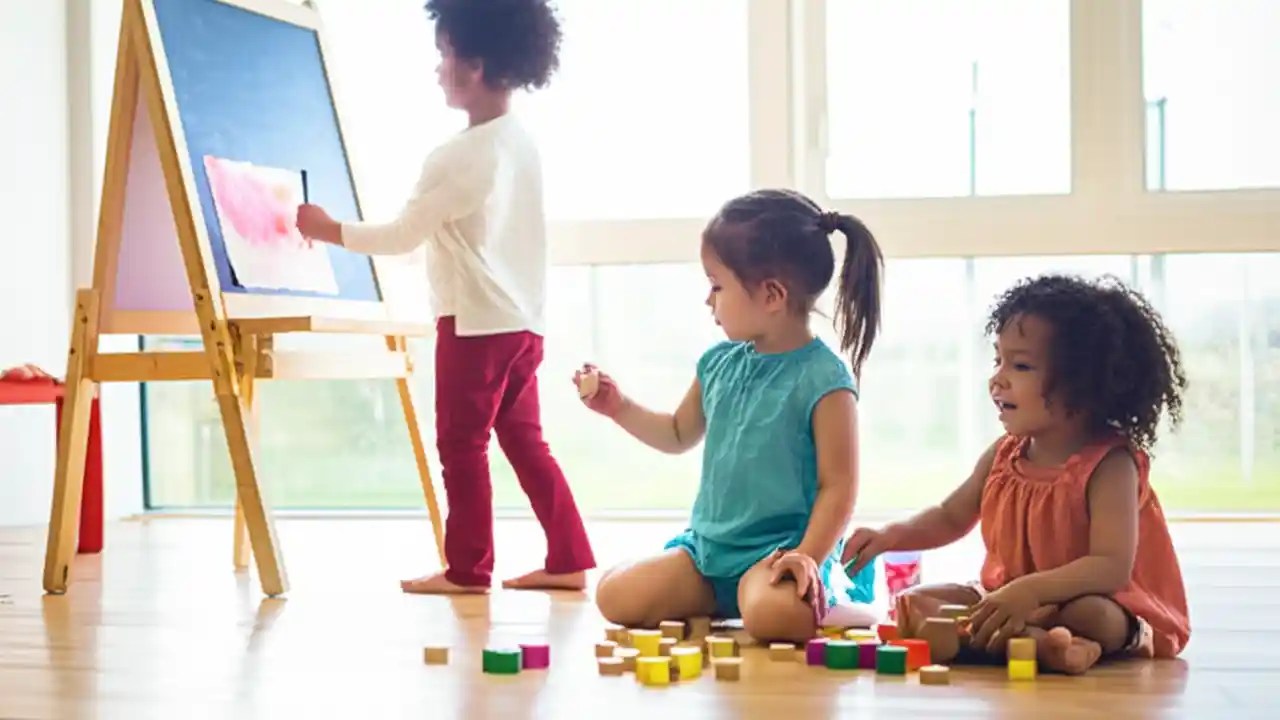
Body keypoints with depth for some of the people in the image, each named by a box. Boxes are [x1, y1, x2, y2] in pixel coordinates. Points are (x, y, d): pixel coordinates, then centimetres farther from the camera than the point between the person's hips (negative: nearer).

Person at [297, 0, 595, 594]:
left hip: (476, 321, -8)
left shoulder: (458, 155, -15)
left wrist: (331, 231, 1)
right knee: (523, 439, 12)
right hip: (523, 319, 9)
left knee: (462, 442, 2)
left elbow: (403, 236, -11)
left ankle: (468, 568, 9)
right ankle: (569, 559, 12)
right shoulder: (521, 143, 10)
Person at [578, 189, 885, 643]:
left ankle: (834, 593, -1)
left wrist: (808, 557, -25)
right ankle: (726, 600, 10)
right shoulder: (719, 364, 7)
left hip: (779, 549, -6)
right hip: (708, 544, 6)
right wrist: (618, 408, 15)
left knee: (774, 614, -37)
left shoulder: (823, 380, -13)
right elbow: (679, 435, 26)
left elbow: (838, 486, -13)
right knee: (614, 596, -10)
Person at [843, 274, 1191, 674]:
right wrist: (890, 537, -1)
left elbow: (1112, 566, -29)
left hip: (1094, 605, -7)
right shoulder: (1003, 455, 2)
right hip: (1005, 599, 7)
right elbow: (950, 518, 18)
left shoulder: (1108, 464, -18)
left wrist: (1030, 590, -42)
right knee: (916, 603, -16)